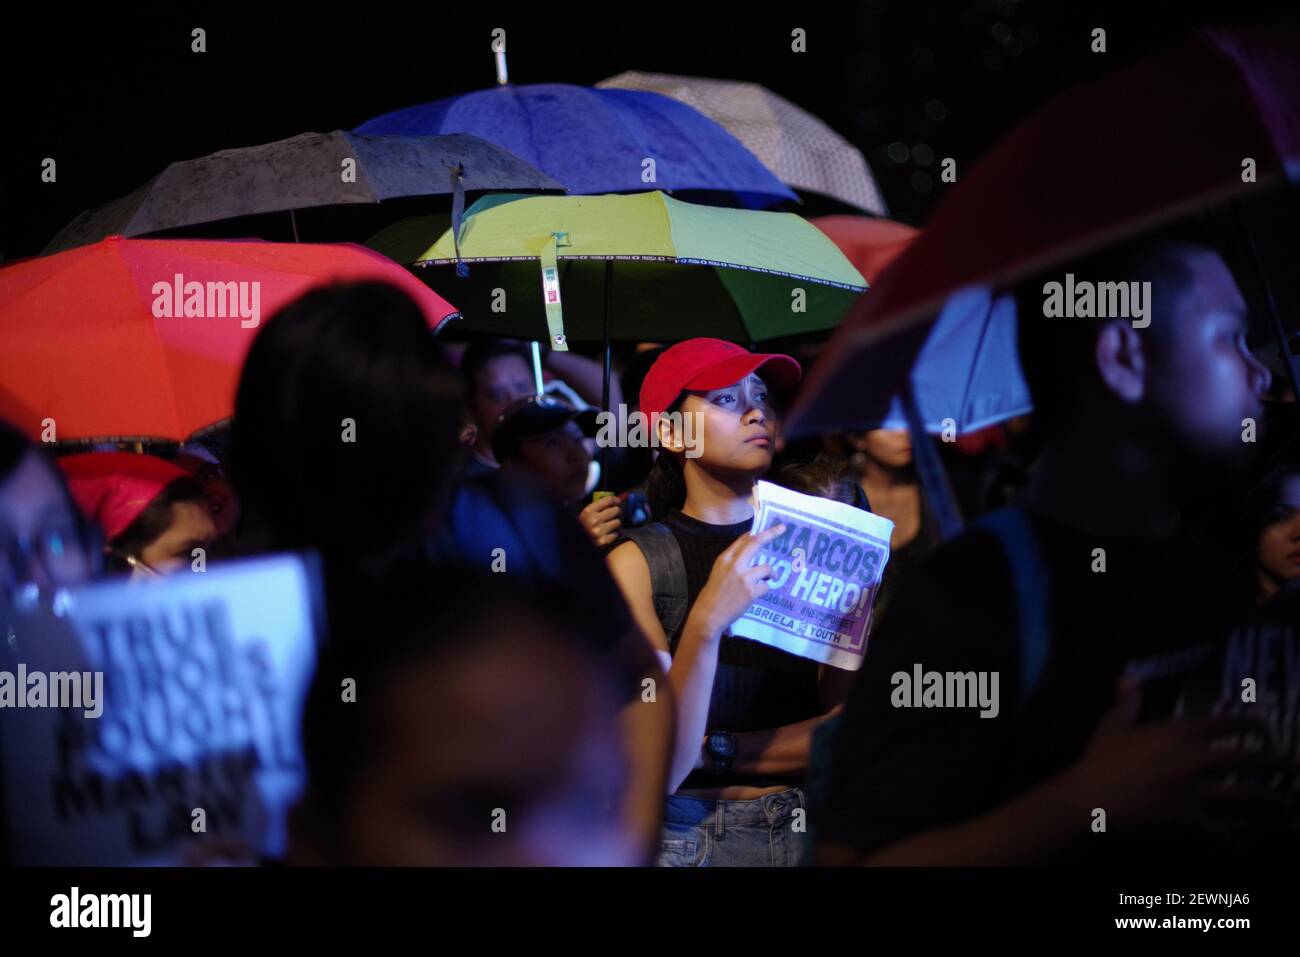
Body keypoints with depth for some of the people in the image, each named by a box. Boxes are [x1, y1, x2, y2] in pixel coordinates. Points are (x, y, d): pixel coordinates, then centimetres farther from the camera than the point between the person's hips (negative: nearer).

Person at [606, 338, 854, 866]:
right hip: (690, 836, -2)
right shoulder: (637, 560, -5)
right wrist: (705, 625, -27)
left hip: (806, 824, 2)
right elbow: (655, 770, -14)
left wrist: (714, 751, -12)